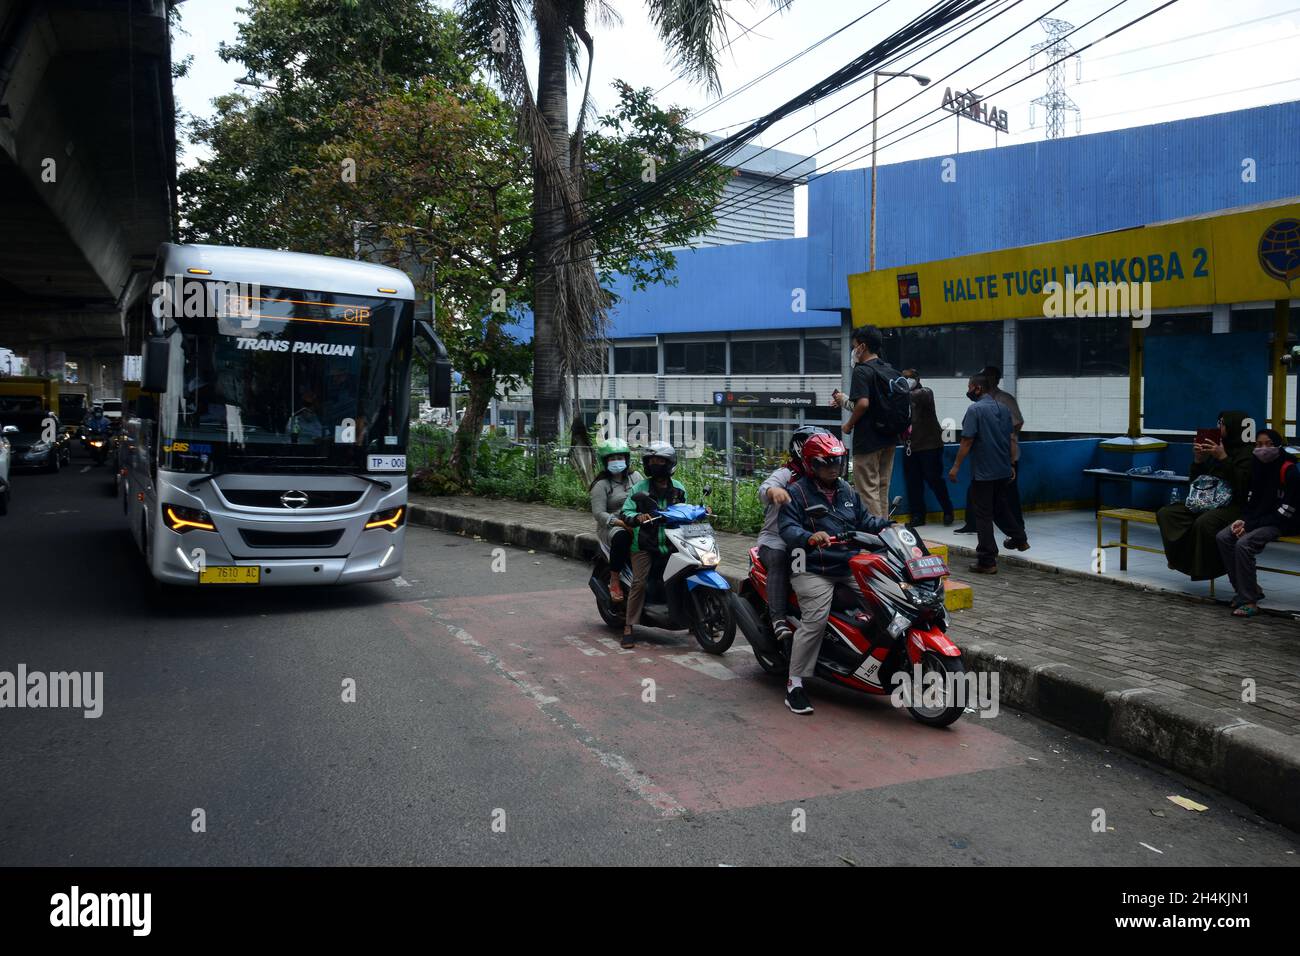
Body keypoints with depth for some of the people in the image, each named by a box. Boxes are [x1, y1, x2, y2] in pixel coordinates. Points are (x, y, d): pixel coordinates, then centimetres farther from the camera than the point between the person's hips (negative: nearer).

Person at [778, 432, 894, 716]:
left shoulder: (846, 491, 19)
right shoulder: (797, 493, -4)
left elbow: (864, 520, 23)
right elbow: (788, 528, -16)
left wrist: (888, 524, 4)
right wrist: (809, 538, -36)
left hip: (850, 568, 7)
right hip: (813, 571, -7)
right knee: (814, 620, -20)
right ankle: (795, 683, -12)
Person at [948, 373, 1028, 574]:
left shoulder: (975, 409, -14)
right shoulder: (1003, 408, 9)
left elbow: (967, 441, -17)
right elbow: (1009, 439, 17)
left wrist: (956, 466, -11)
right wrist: (1010, 464, 25)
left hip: (983, 472, -8)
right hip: (1003, 470, 8)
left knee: (983, 515, -2)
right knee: (1001, 507, 26)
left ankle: (987, 561, 0)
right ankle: (1019, 539, 38)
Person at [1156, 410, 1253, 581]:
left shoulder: (1248, 452, -2)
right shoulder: (1213, 449, 15)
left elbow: (1241, 485, -18)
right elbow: (1195, 480, 19)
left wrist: (1223, 458, -19)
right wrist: (1197, 460, 1)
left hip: (1232, 505, -7)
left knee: (1204, 522, -36)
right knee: (1165, 513, -12)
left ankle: (1204, 567, -16)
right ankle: (1180, 558, -5)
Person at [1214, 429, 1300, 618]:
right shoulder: (1257, 466, 6)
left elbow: (1285, 511, -17)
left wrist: (1250, 525, -19)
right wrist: (1243, 520, -8)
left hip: (1282, 524, -7)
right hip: (1259, 518, 7)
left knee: (1244, 543, -29)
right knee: (1222, 537, -12)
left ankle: (1250, 601, -20)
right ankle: (1245, 589, -3)